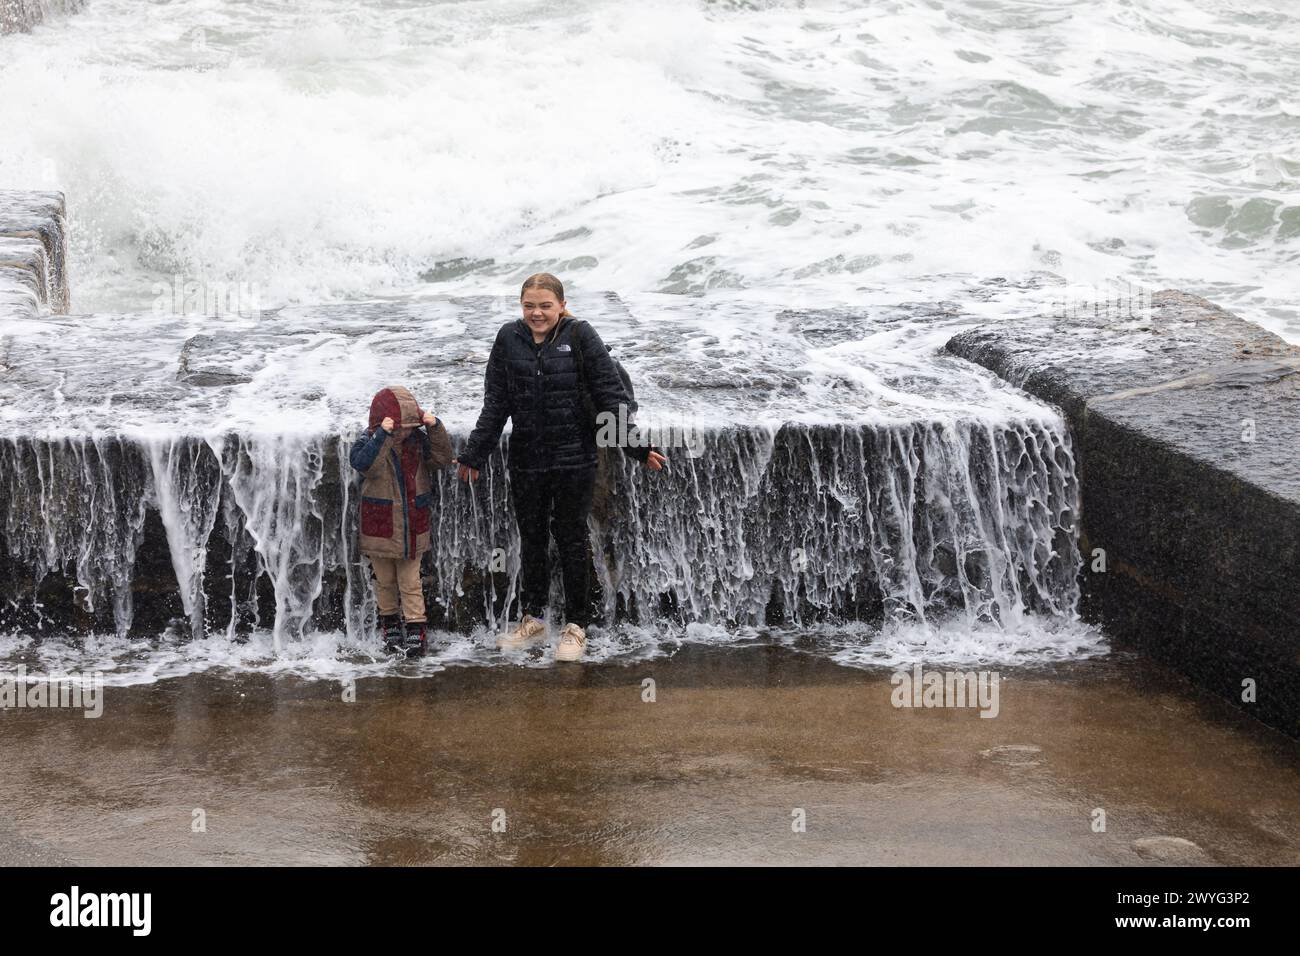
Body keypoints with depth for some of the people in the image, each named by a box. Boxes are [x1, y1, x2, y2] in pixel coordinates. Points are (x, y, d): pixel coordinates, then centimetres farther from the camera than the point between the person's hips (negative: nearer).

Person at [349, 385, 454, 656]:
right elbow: (362, 463, -32)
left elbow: (442, 458, -3)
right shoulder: (370, 441, -13)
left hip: (412, 528, 2)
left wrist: (436, 429, -16)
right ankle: (389, 621, 31)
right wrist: (382, 436, -42)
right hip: (380, 528, -2)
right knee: (385, 580, 15)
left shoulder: (417, 440, -2)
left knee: (410, 581, 6)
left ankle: (415, 628, 10)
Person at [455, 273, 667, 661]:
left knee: (571, 539, 4)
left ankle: (575, 627, 15)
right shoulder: (509, 339, 1)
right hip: (526, 461, 3)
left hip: (574, 460, -3)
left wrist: (637, 447, -9)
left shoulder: (579, 336, -7)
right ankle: (532, 616, 30)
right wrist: (473, 455, 10)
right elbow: (494, 405, 8)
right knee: (531, 538, 14)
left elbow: (612, 394, -6)